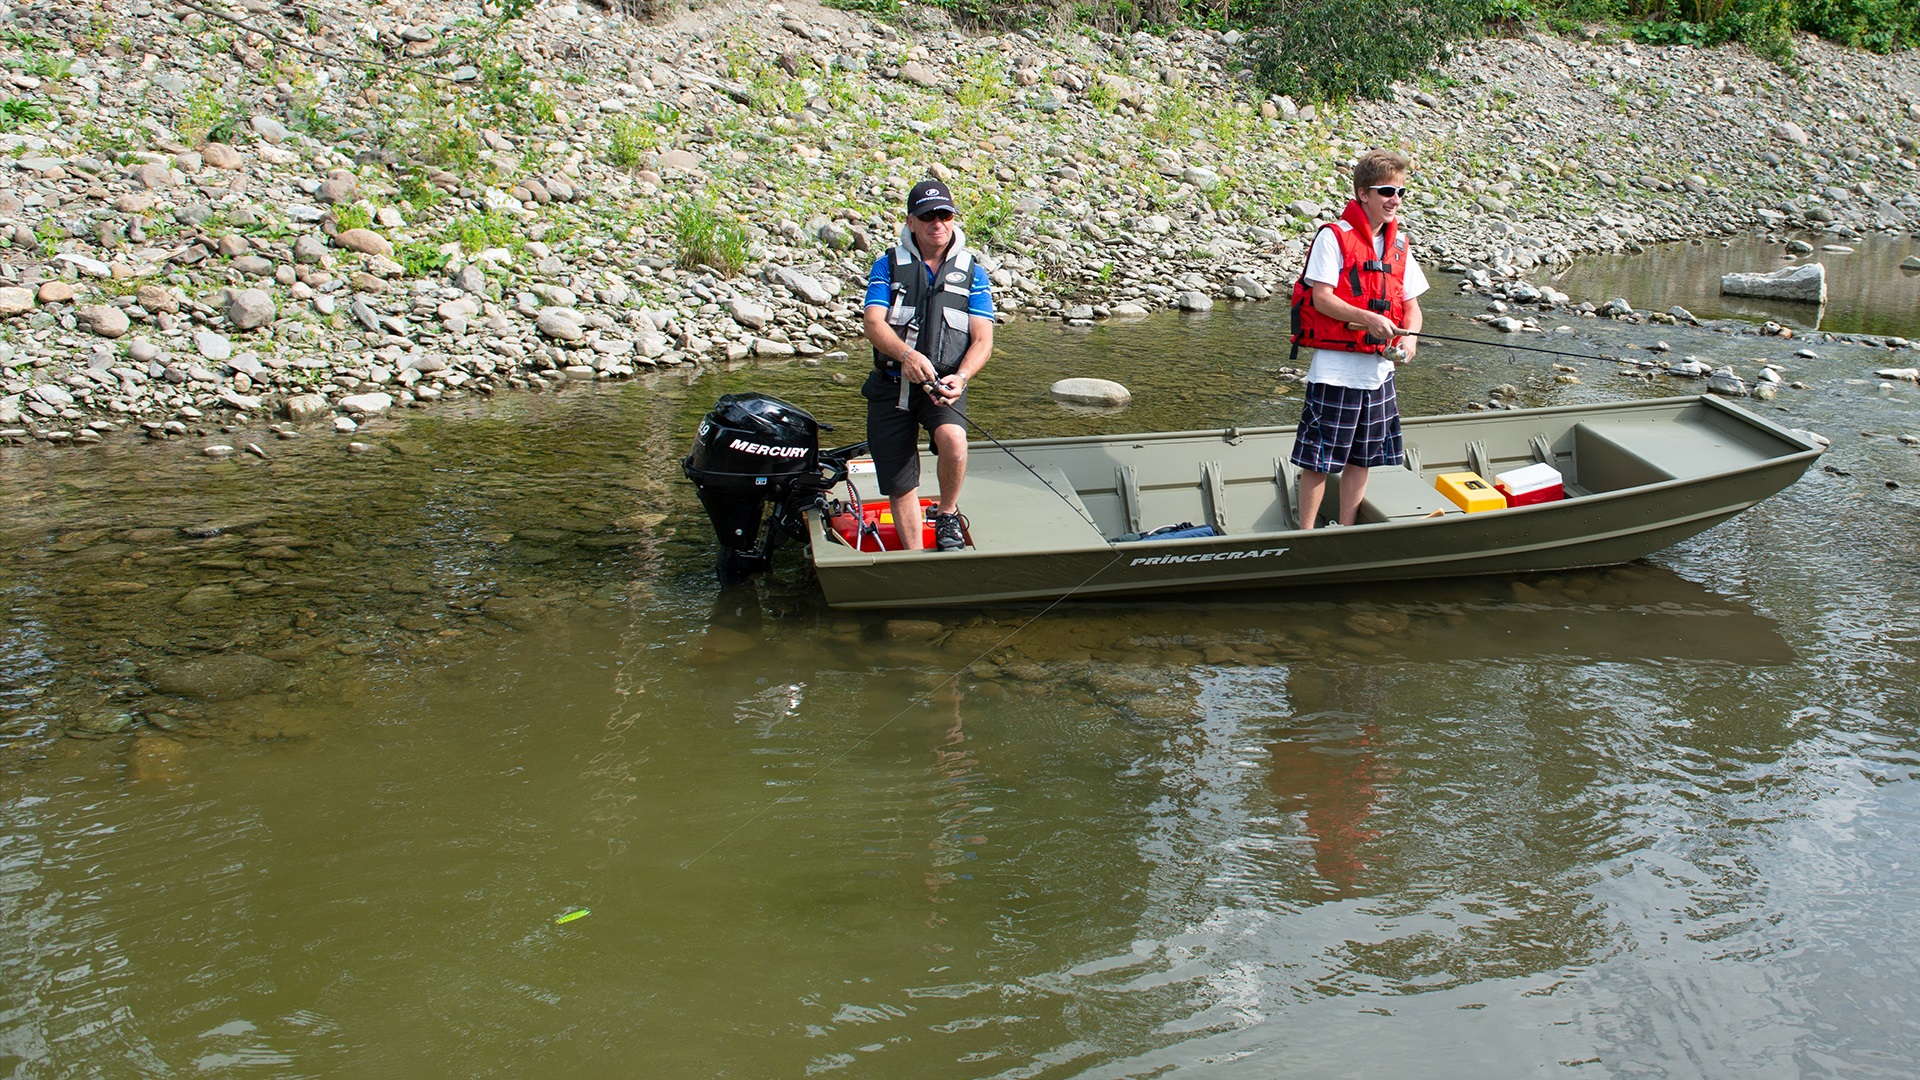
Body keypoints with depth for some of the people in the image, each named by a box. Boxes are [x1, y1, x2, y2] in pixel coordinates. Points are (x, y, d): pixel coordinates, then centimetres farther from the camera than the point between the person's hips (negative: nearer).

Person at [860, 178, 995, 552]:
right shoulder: (889, 265, 5)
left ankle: (947, 516, -5)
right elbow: (873, 323, -9)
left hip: (944, 385, -1)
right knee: (899, 486, 2)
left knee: (952, 439, -32)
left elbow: (983, 340, -2)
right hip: (891, 385, 1)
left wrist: (961, 378, -23)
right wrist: (906, 354, -30)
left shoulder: (971, 272, 6)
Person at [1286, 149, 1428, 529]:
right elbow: (1322, 298, -14)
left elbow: (1411, 303, 15)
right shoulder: (1333, 237, -8)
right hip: (1336, 367, -7)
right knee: (1319, 459, -3)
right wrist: (1367, 319, -26)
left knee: (1362, 457, 12)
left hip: (1379, 368, 7)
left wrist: (1410, 337, -6)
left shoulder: (1398, 245, 12)